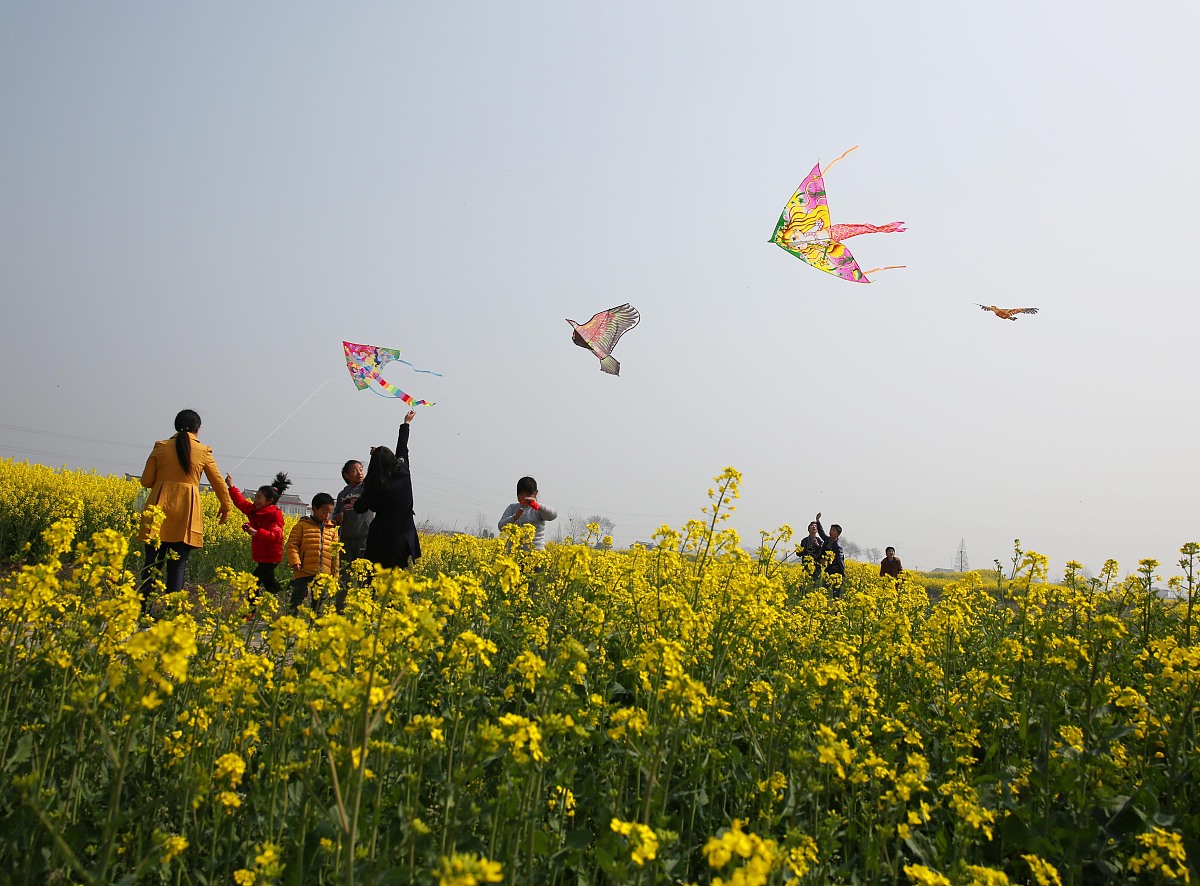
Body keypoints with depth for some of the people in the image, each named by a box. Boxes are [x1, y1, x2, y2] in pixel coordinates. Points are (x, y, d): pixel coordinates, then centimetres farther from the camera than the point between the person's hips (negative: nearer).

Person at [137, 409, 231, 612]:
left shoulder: (161, 447, 5)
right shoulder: (203, 452, 4)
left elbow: (146, 481, 5)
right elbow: (218, 483, 13)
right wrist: (226, 506, 28)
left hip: (160, 508, 1)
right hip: (186, 514, -1)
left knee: (152, 564, 6)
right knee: (178, 565, 3)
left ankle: (142, 611, 4)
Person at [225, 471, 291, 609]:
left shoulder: (274, 516, -20)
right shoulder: (255, 511, 6)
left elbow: (275, 536, -31)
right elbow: (241, 502, 18)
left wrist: (256, 532, -38)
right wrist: (231, 486, 17)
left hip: (270, 557, -9)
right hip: (261, 556, 9)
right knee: (269, 583, 16)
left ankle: (251, 611, -9)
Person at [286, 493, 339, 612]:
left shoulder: (332, 529, 12)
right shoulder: (302, 525, -2)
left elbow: (334, 552, 15)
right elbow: (292, 544, -4)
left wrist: (335, 572, 13)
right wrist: (295, 562, -15)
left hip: (323, 573, 4)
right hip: (304, 571, -4)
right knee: (298, 596, 0)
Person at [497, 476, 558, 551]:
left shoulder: (539, 509, 3)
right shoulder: (512, 508, 12)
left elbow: (553, 515, -17)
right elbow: (501, 527, 1)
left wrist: (537, 505, -32)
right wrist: (514, 517, -18)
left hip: (536, 550, -3)